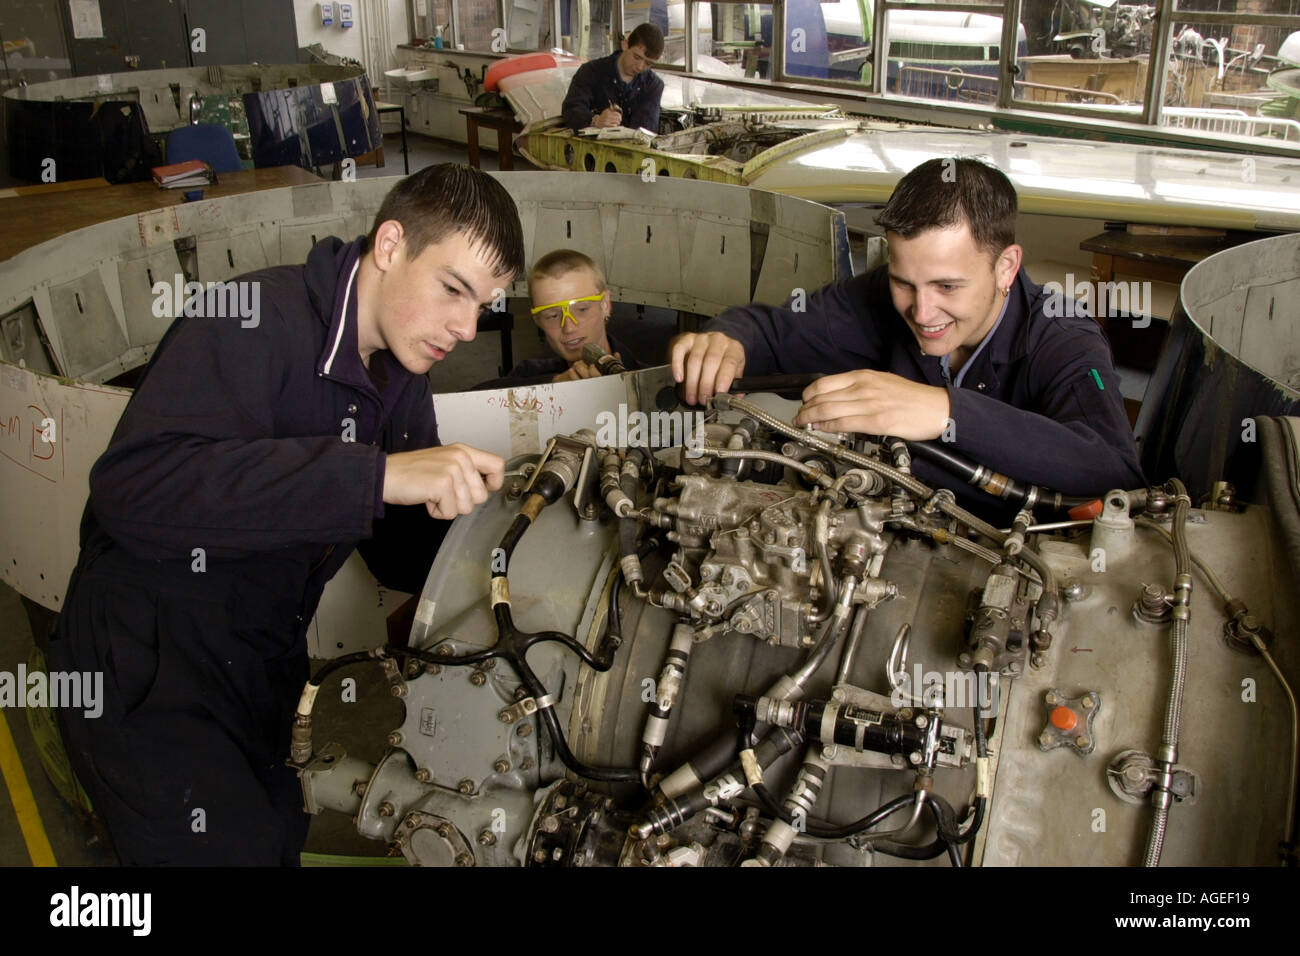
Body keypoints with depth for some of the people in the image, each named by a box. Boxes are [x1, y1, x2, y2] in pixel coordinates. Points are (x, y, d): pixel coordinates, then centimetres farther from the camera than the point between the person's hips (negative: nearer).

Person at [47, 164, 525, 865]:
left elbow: (398, 552, 8)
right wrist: (378, 473, -40)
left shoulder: (401, 379, 5)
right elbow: (132, 486, -36)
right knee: (234, 850, -14)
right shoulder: (256, 319, -20)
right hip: (146, 674, -7)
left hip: (265, 682, 8)